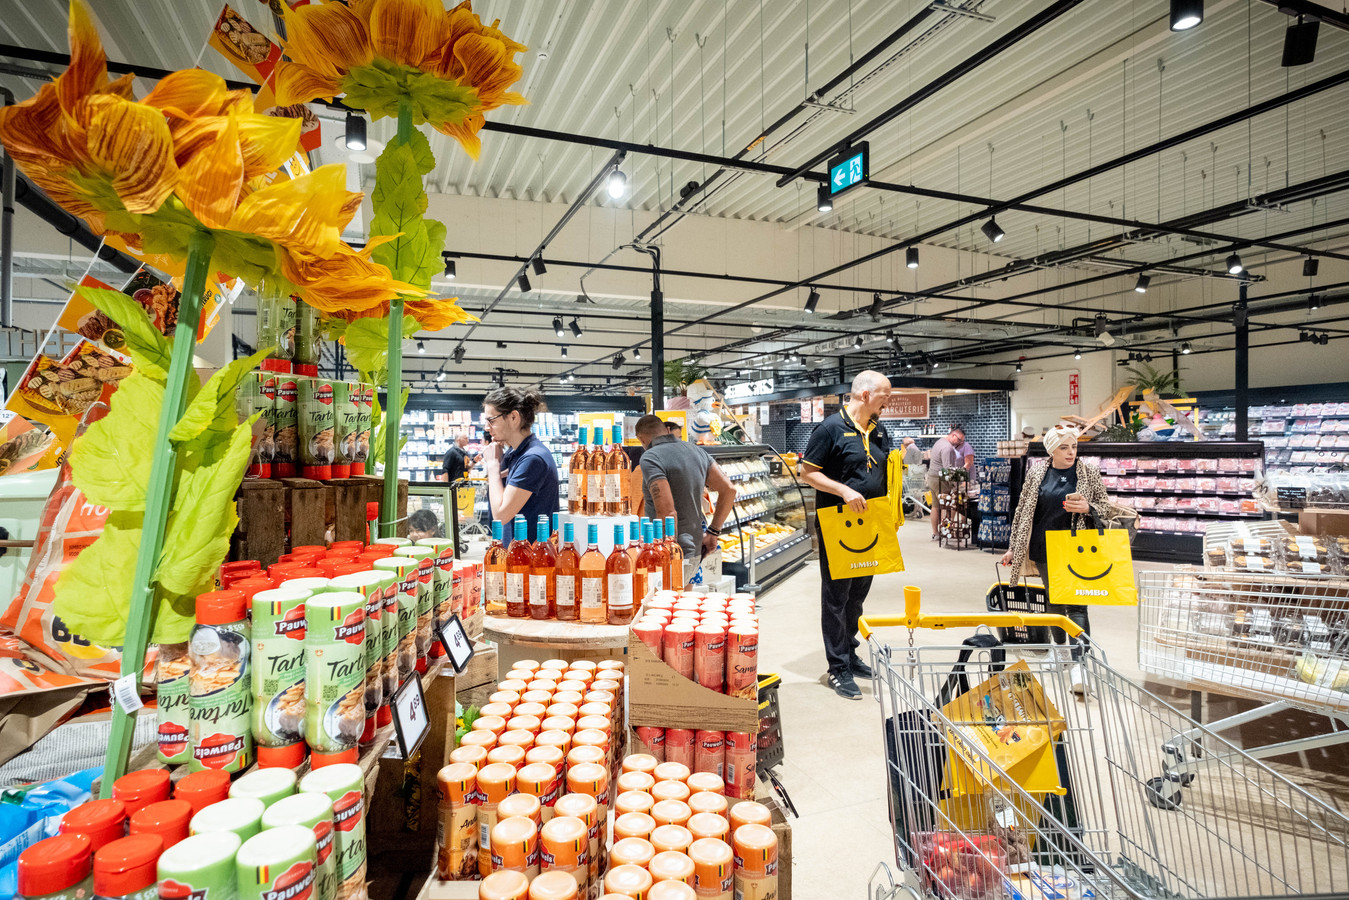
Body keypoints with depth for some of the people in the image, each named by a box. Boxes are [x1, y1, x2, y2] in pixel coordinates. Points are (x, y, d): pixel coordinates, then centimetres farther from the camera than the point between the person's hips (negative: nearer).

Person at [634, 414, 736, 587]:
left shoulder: (650, 458, -14)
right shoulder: (697, 451, 10)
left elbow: (667, 512, -24)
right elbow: (729, 490, 11)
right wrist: (713, 532, 15)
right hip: (695, 552, 8)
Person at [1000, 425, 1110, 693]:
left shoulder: (1089, 474, 0)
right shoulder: (1036, 473, 3)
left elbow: (1106, 509, 6)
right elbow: (1022, 510, 8)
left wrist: (1087, 508, -18)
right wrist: (1013, 547, 7)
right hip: (1044, 550, 2)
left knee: (1076, 605, -9)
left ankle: (1076, 662, -11)